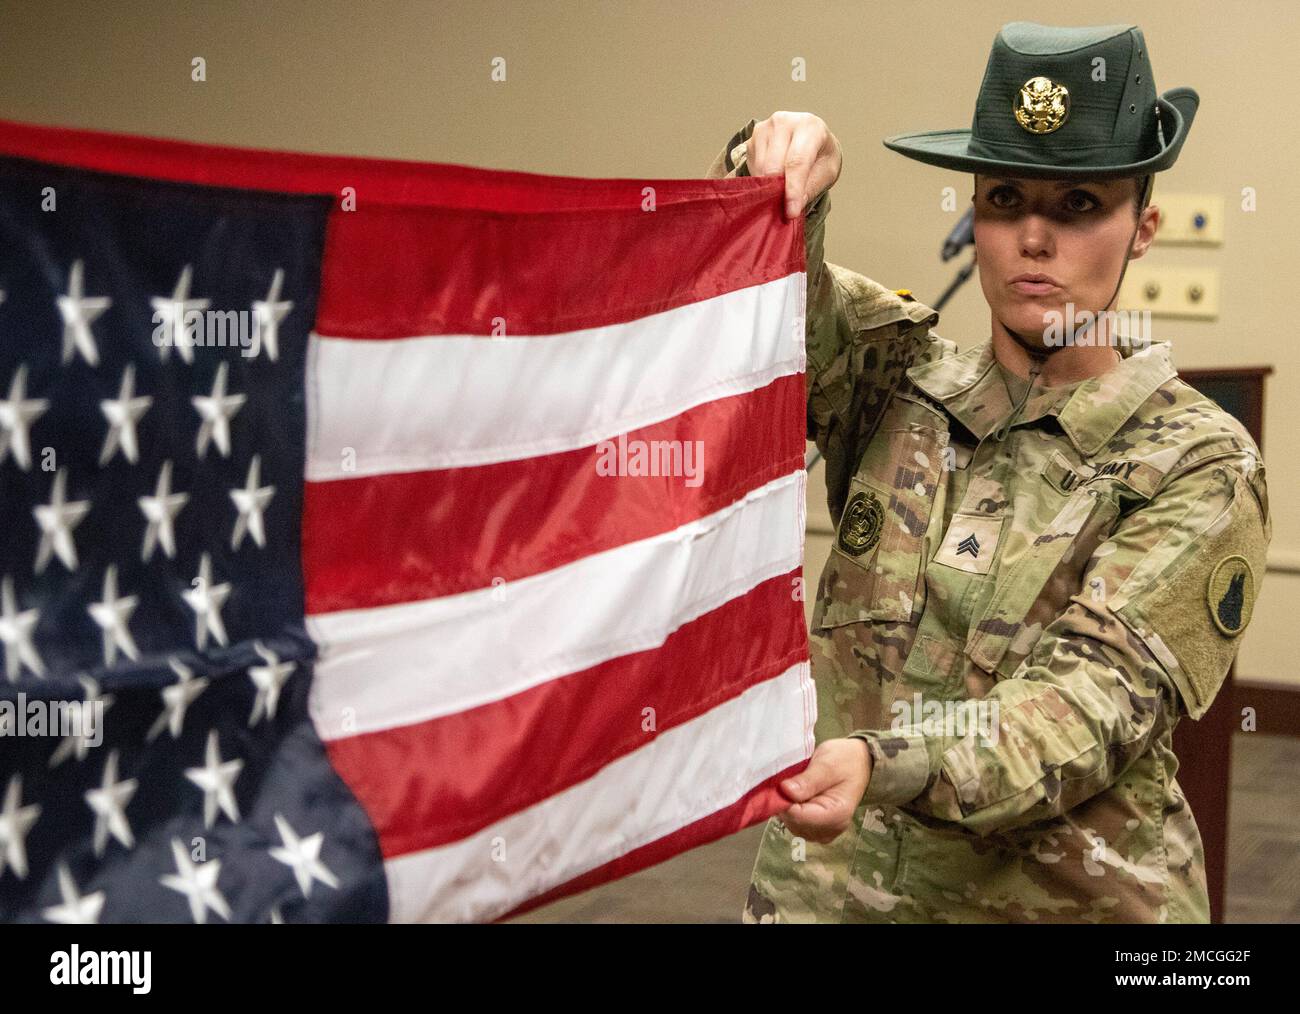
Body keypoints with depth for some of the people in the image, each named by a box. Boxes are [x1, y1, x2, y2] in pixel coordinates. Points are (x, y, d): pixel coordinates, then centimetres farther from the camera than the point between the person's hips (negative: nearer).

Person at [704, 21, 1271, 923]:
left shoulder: (1203, 465, -9)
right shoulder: (898, 383, 2)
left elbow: (1099, 694, -19)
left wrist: (881, 766, -35)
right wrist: (772, 172, -29)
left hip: (1074, 898, -2)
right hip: (831, 886, 3)